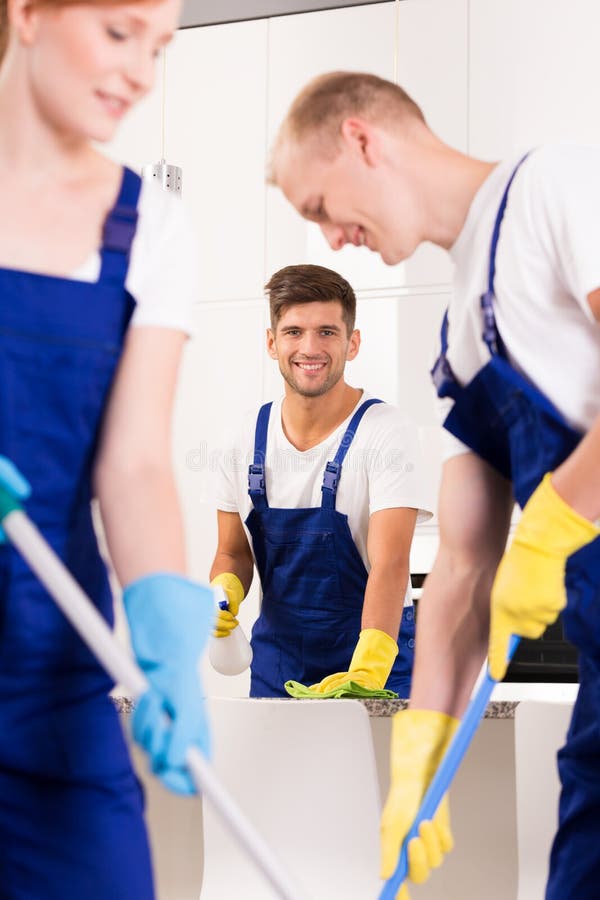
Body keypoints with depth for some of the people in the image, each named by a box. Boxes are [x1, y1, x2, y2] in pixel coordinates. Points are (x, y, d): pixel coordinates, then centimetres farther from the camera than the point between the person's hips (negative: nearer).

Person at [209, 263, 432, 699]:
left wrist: (366, 673, -37)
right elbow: (234, 551, 10)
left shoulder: (388, 434, -14)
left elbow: (390, 565, -24)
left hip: (376, 665, -4)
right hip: (276, 660, 4)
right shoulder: (250, 437, 0)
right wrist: (222, 592, -12)